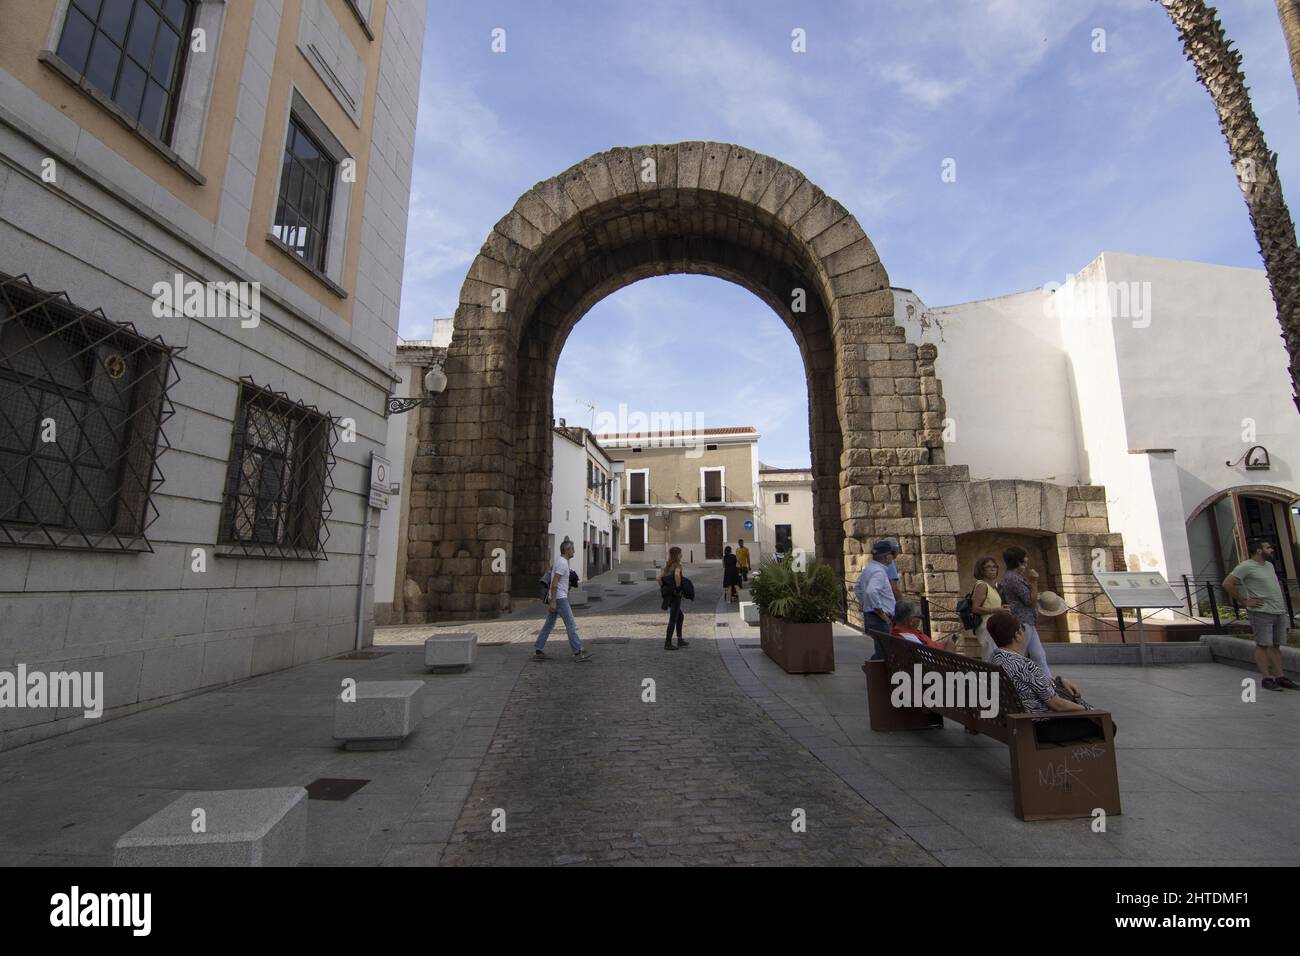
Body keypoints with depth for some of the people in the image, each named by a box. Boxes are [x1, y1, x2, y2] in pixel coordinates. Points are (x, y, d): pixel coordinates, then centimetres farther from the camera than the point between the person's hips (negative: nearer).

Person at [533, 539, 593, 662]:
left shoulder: (560, 561, 15)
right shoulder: (562, 563, -17)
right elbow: (554, 583, -22)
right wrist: (553, 601, -23)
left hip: (556, 598, 10)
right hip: (560, 599, -10)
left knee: (549, 624, 12)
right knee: (571, 625, -6)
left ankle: (537, 652, 15)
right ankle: (578, 653, -3)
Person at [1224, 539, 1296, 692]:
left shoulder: (1269, 565, 15)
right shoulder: (1246, 567, -12)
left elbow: (1276, 585, 31)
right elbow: (1227, 583, -19)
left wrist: (1281, 602, 18)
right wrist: (1244, 601, -14)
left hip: (1279, 612, 8)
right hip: (1261, 612, -8)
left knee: (1276, 645, 10)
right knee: (1263, 645, -4)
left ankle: (1280, 676, 15)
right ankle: (1266, 678, -1)